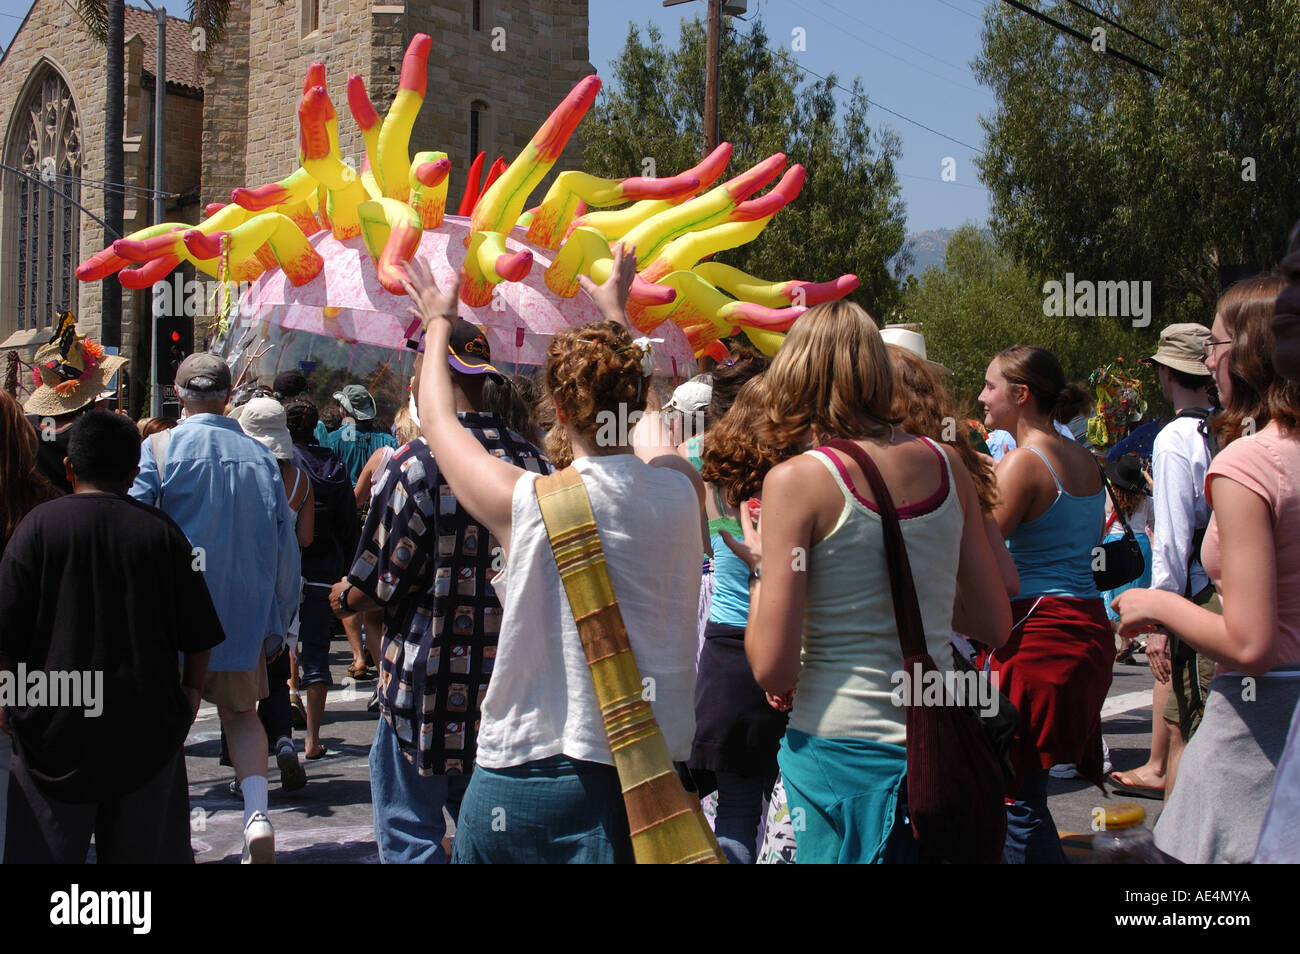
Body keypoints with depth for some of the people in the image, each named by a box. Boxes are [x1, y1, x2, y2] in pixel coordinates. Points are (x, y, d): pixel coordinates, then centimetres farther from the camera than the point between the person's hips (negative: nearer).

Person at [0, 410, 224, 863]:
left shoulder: (38, 525, -6)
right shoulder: (162, 530, -1)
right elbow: (198, 633, 1)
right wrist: (191, 689, 15)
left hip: (55, 722, -1)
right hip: (147, 724, 2)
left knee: (46, 846, 8)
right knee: (142, 846, 12)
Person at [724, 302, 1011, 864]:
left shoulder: (797, 480, -11)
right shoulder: (945, 464, 3)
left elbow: (772, 670, -14)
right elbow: (995, 627, 9)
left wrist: (760, 569, 2)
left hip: (843, 749, -5)